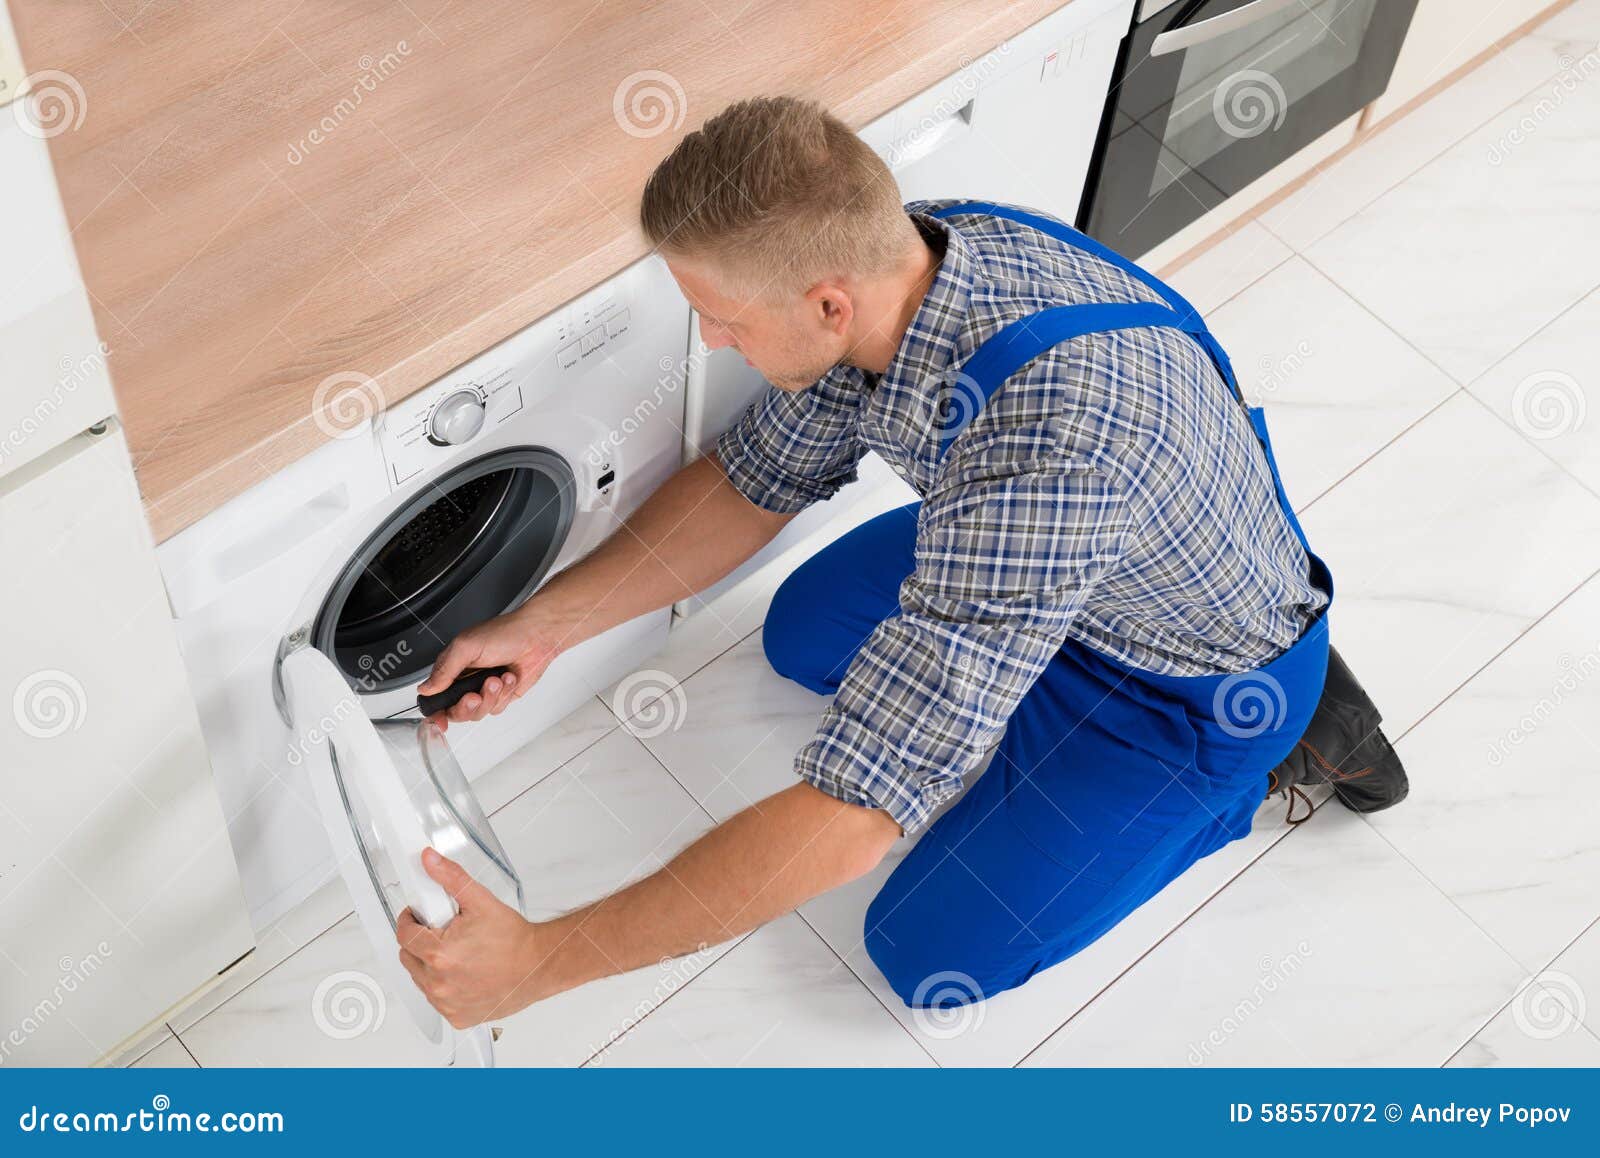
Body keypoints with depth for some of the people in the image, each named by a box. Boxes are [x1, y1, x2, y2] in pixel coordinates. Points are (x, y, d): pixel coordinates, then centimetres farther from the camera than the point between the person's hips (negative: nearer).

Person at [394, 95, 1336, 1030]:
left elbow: (849, 820, -45)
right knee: (803, 635, 17)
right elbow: (758, 481, -3)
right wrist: (543, 626, -9)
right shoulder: (893, 254, -21)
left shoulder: (1044, 449, -47)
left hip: (1205, 684, -7)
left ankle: (1250, 774, 12)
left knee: (932, 950, -2)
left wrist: (541, 962, -39)